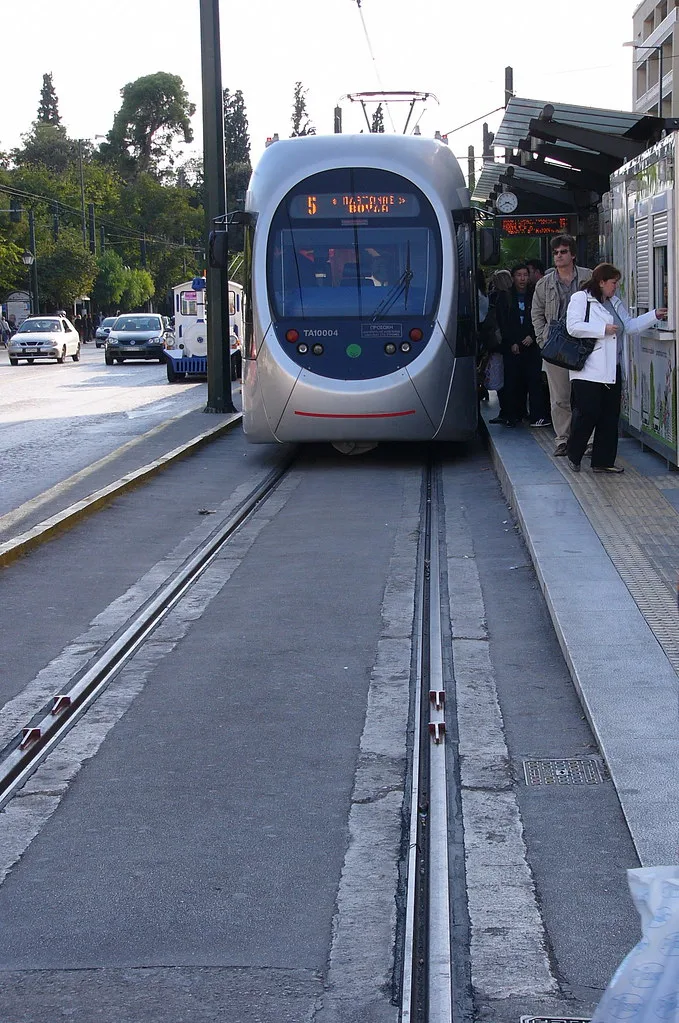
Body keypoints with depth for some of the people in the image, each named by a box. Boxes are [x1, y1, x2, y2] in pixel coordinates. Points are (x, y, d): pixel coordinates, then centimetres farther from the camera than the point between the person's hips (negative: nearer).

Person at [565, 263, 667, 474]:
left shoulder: (615, 303, 18)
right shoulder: (580, 299, -6)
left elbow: (630, 325, 19)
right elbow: (573, 326, -17)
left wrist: (655, 315, 10)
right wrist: (603, 329, -17)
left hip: (611, 370, 8)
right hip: (588, 371, -8)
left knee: (610, 417, 6)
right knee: (587, 414, -8)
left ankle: (603, 461, 13)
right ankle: (574, 455, 10)